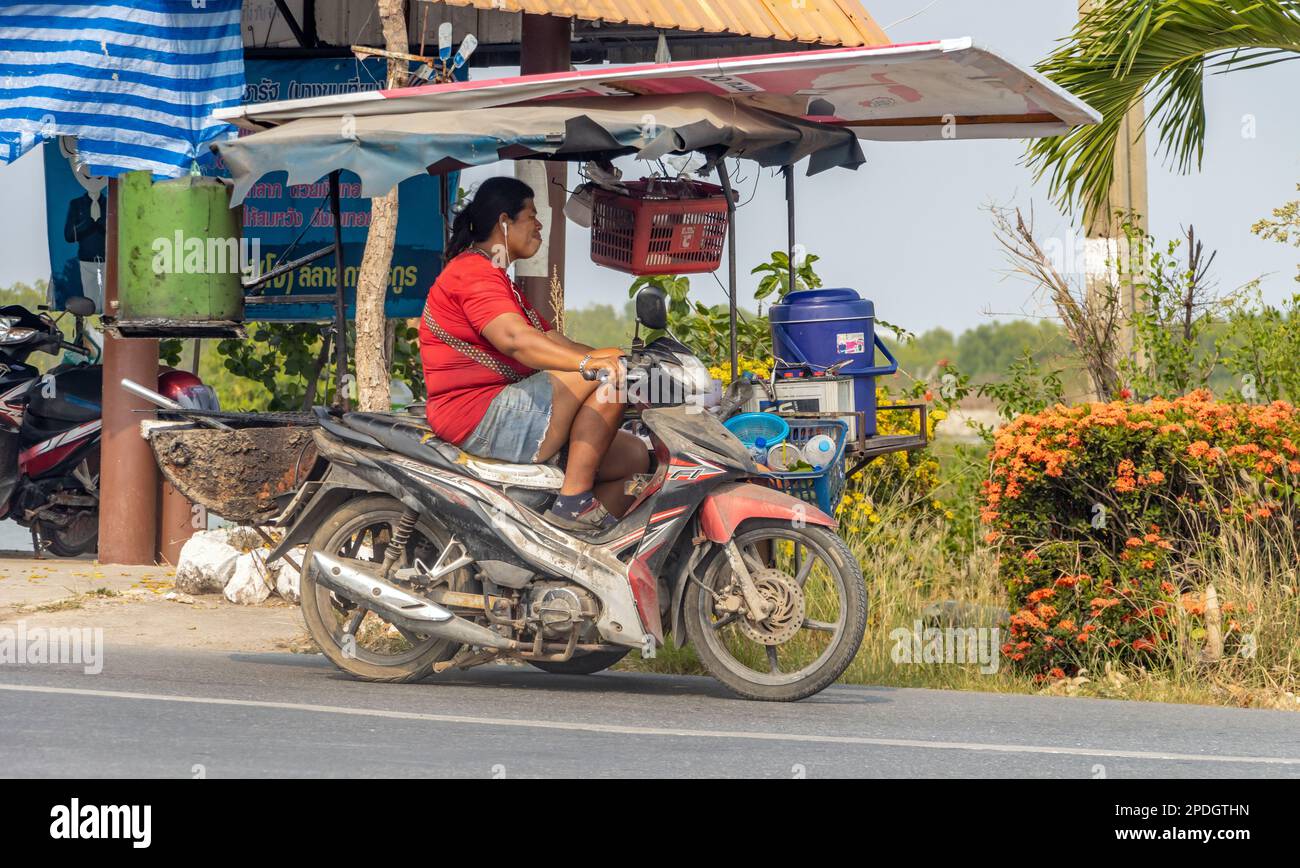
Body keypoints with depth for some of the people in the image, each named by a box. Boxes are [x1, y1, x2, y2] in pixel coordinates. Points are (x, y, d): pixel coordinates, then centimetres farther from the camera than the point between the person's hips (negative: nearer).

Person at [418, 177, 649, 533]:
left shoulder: (497, 280, 27)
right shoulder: (472, 271, -8)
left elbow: (557, 344, 20)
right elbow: (514, 340, -27)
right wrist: (592, 363, -41)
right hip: (481, 418, -11)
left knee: (633, 456, 7)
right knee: (608, 376, -20)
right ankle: (573, 500, -24)